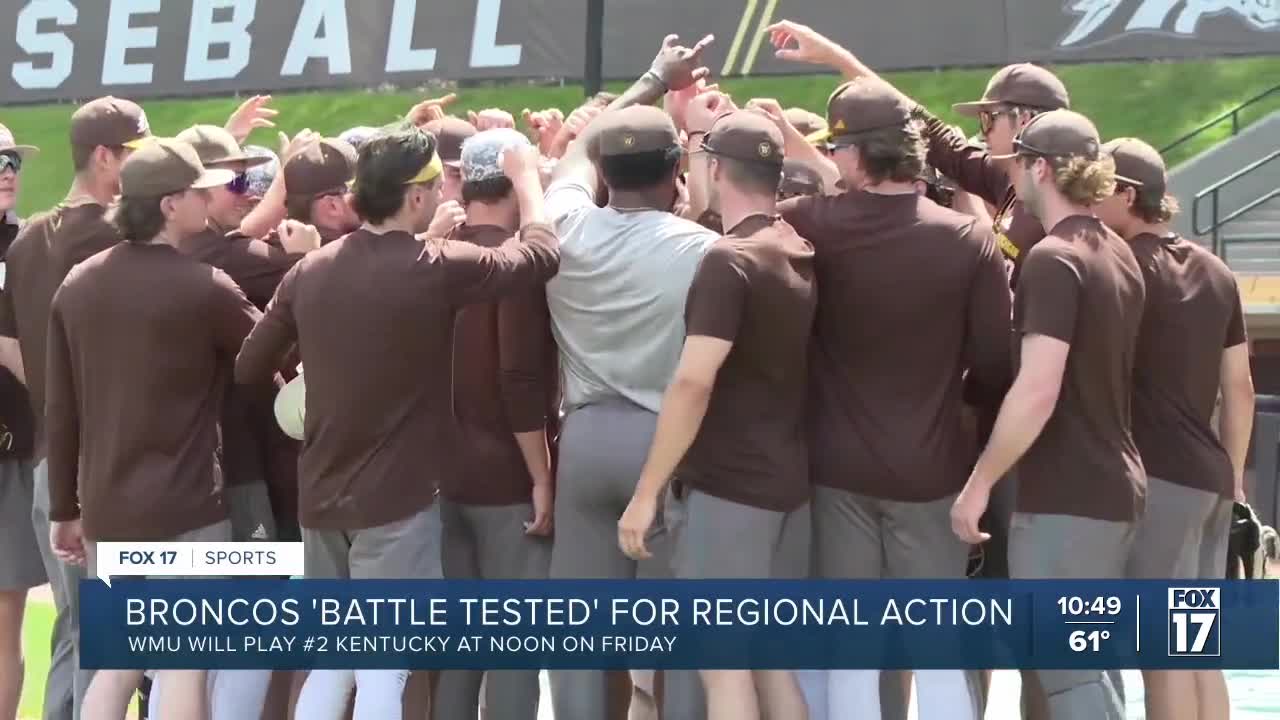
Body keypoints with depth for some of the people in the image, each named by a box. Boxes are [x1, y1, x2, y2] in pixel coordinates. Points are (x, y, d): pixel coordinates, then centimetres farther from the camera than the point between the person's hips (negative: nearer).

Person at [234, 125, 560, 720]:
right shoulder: (436, 270, -14)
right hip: (397, 499, -6)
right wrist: (525, 175, 15)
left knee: (328, 669, 16)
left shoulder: (310, 270, 1)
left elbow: (249, 367, 10)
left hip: (321, 496, 6)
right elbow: (542, 255, 0)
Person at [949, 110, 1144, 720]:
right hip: (1114, 486, 9)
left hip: (1065, 496, -9)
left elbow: (1037, 393, -23)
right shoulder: (1118, 255, 13)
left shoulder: (1053, 259, -15)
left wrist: (979, 482, -15)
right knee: (1093, 668, 15)